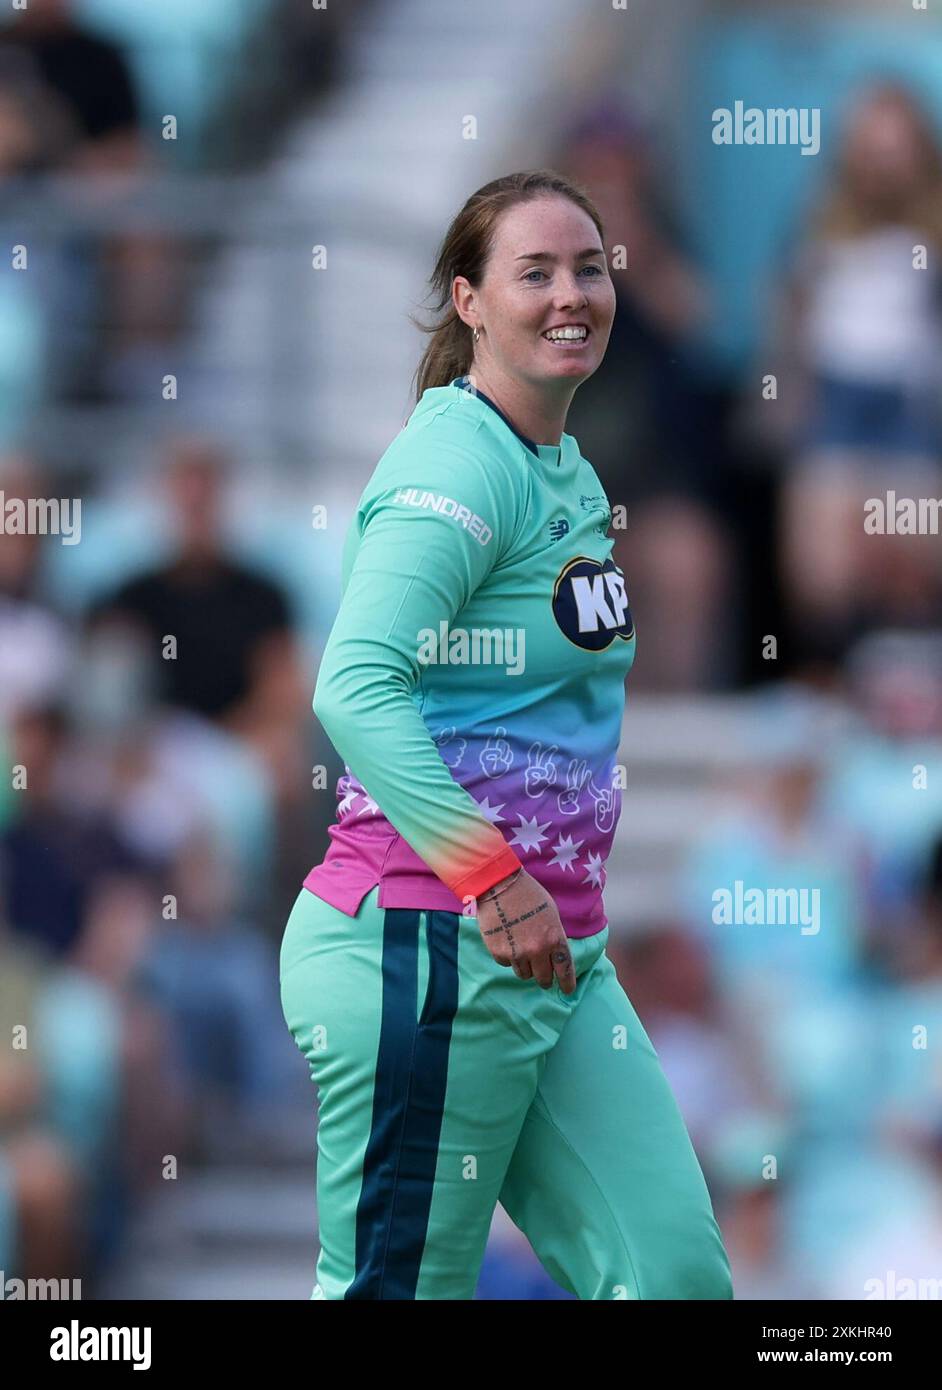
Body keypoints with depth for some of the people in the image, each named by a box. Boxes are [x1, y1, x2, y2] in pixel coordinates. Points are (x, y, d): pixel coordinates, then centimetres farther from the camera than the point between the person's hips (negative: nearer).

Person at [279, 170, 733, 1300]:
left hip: (558, 960, 9)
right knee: (401, 1289, -4)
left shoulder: (570, 474, 15)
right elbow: (354, 689, -26)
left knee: (676, 1272, 1)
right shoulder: (461, 465, -14)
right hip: (426, 948, -9)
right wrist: (494, 879, -30)